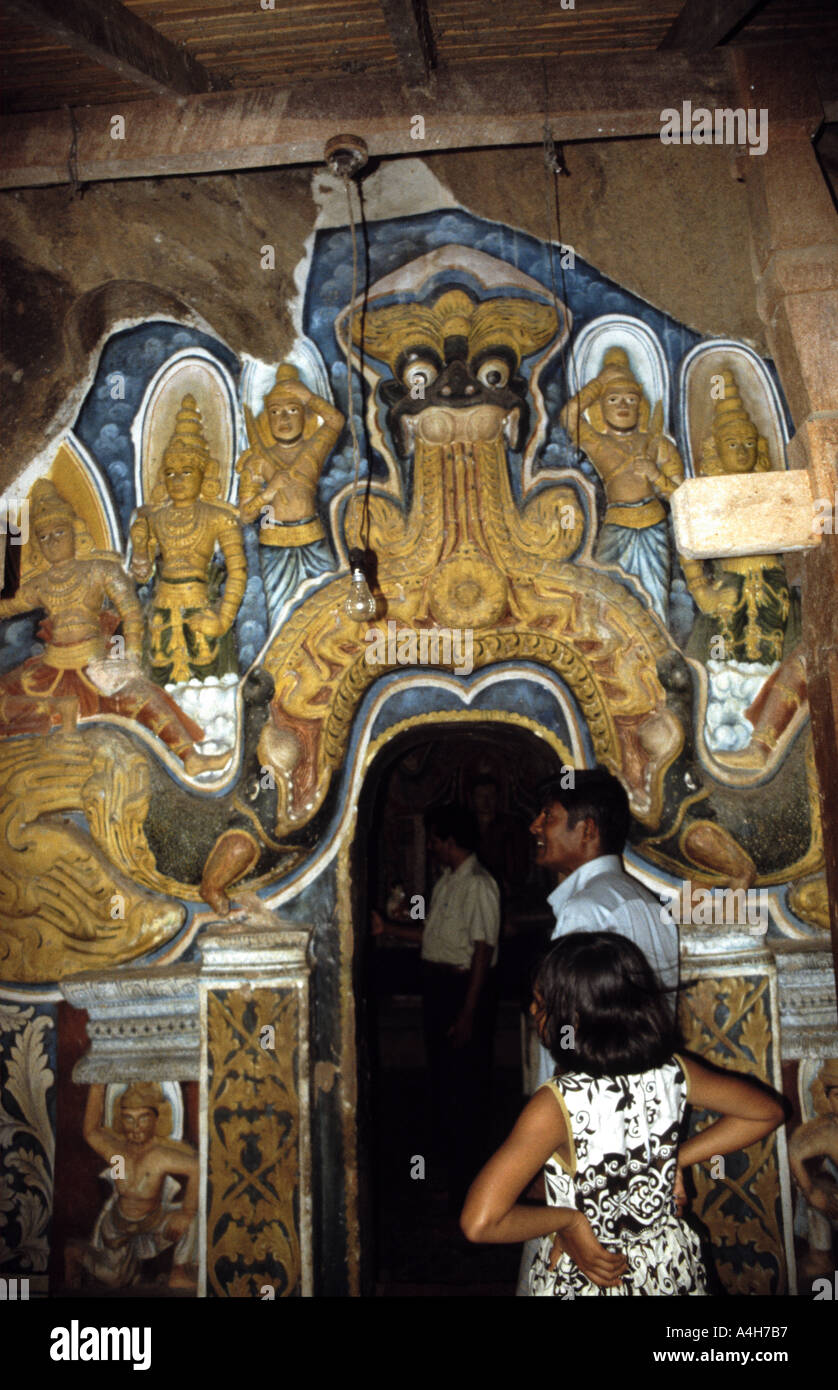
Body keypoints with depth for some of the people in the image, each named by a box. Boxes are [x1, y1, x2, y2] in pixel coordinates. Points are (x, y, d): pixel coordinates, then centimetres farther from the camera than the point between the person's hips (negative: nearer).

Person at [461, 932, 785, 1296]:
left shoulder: (557, 1104, -31)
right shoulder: (673, 1073, -17)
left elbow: (478, 1222, -37)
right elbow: (766, 1112, 0)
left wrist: (567, 1220, -22)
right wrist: (678, 1158, -2)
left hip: (581, 1279, -4)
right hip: (672, 1270, 4)